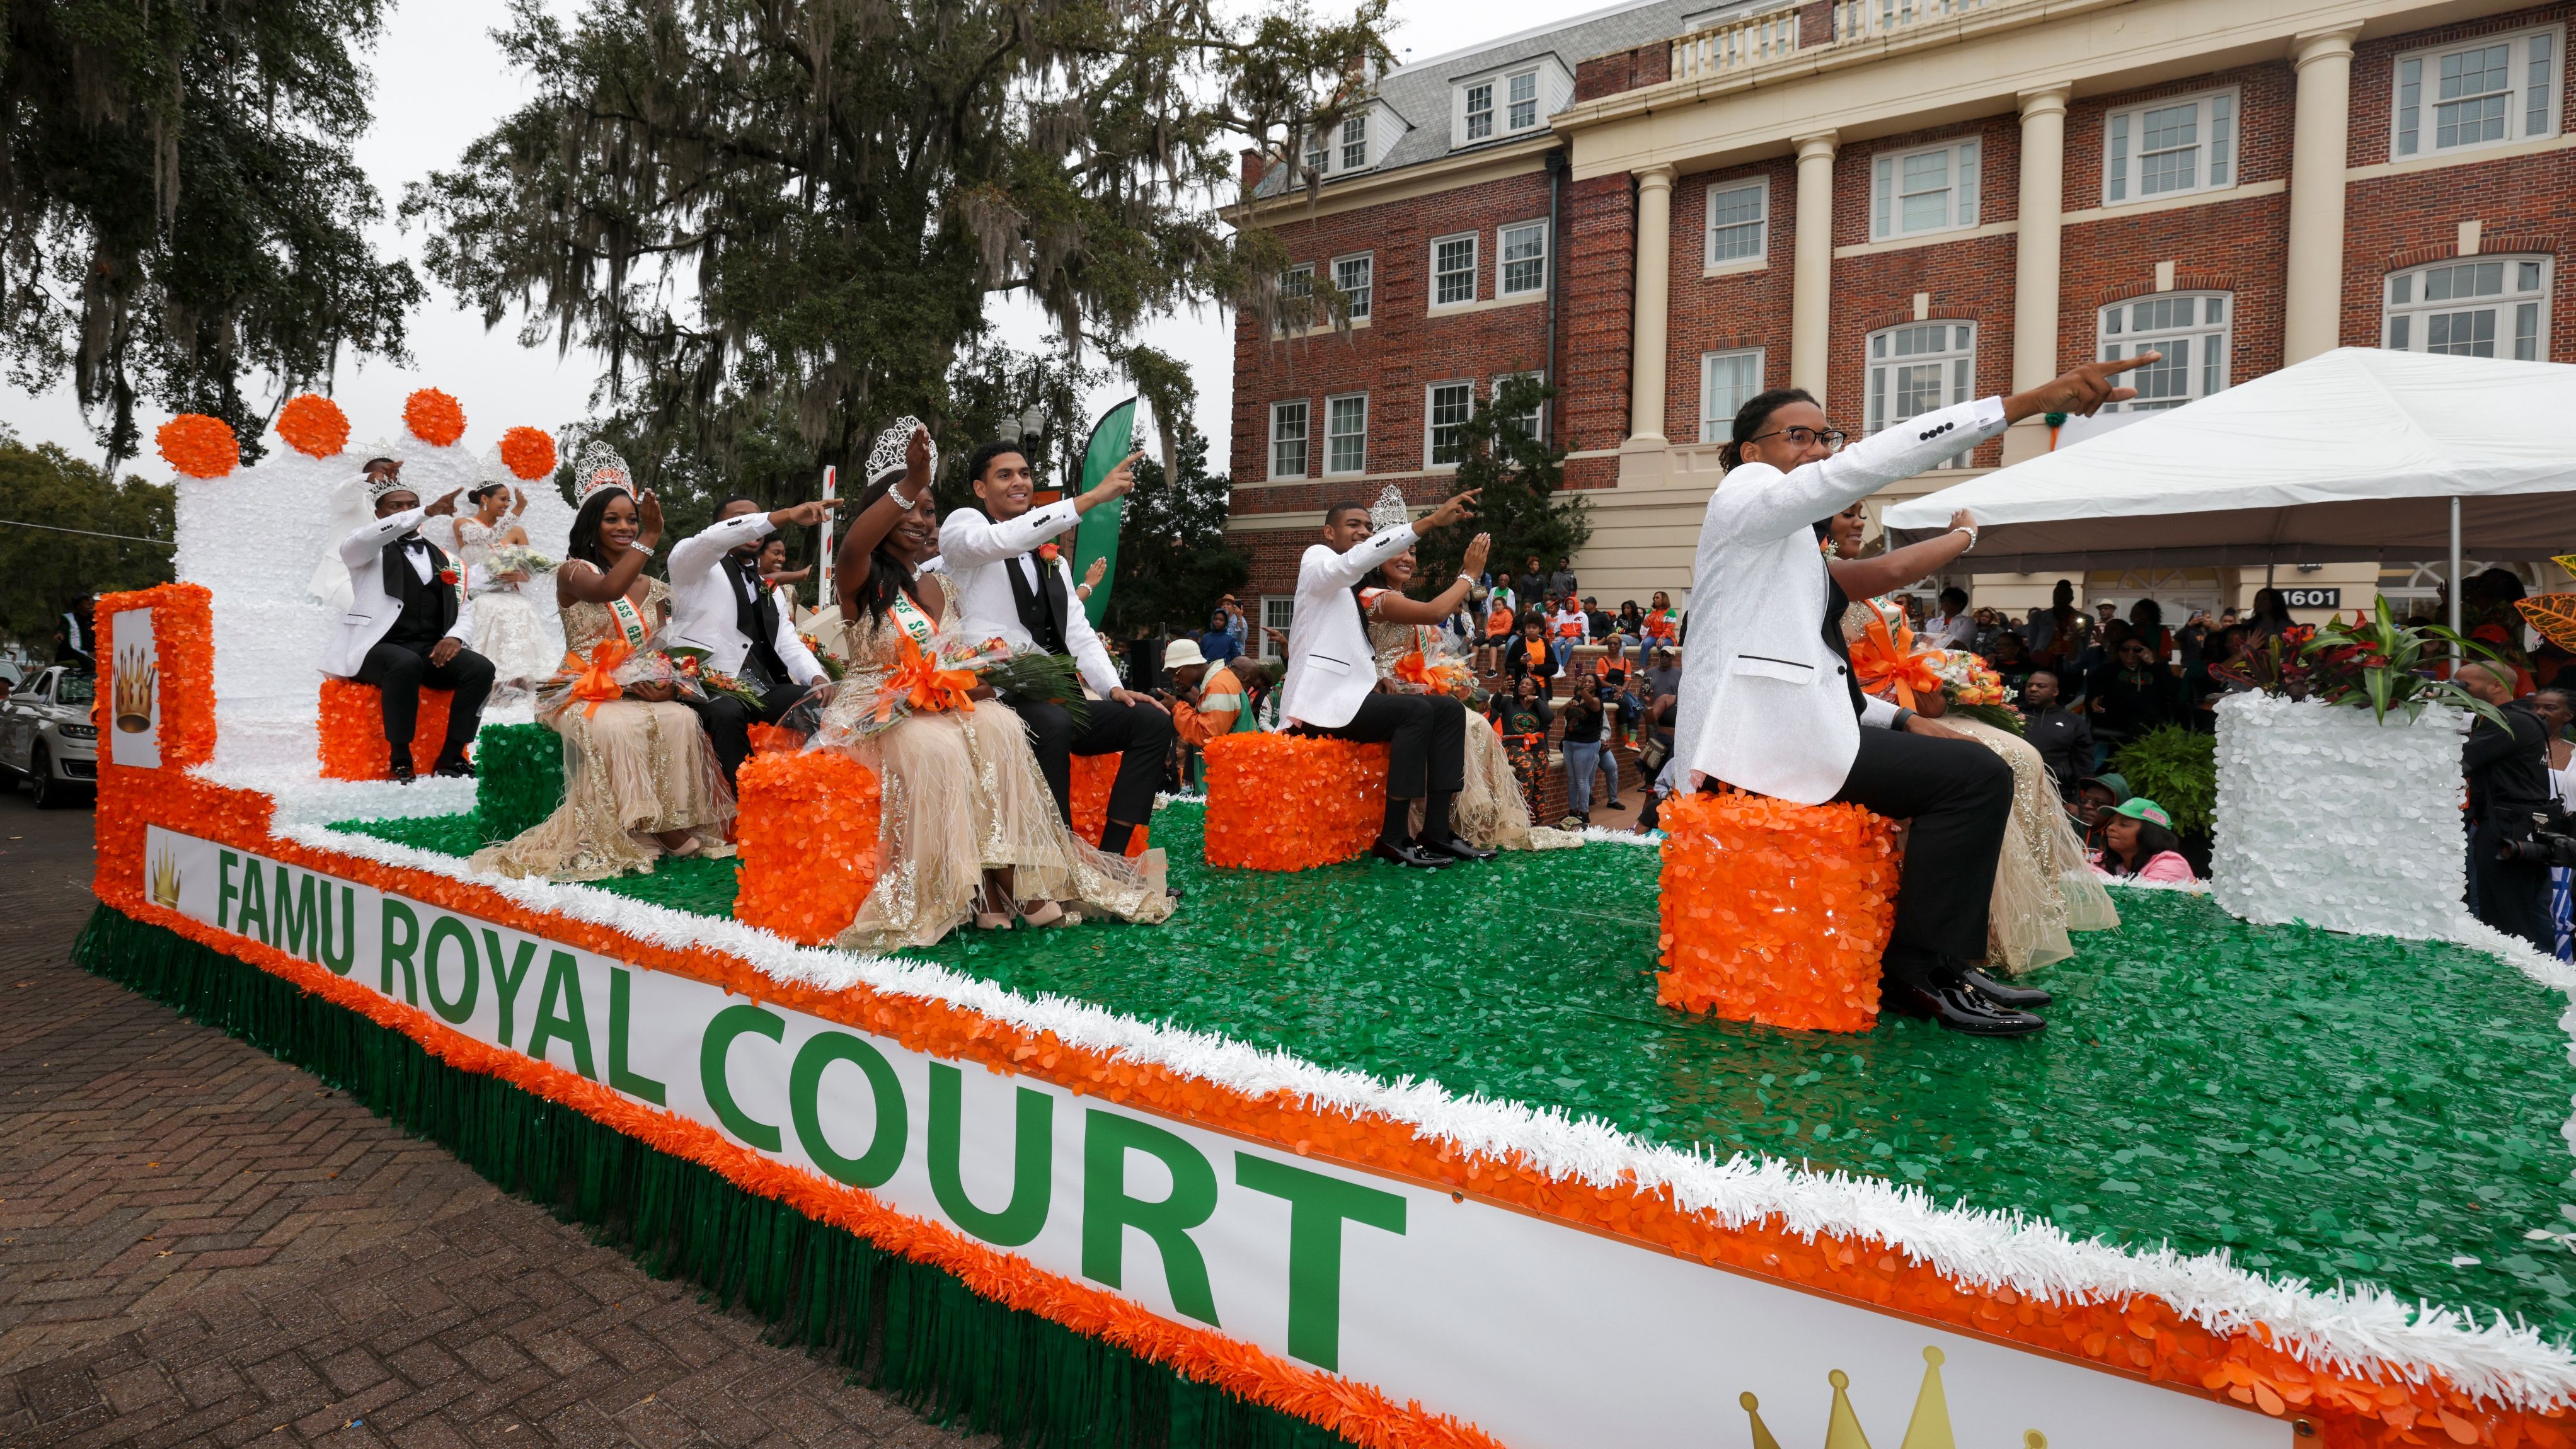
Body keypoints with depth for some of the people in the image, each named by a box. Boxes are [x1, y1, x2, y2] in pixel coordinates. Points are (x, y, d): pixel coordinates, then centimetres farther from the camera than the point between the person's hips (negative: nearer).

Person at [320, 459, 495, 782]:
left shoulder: (446, 560, 22)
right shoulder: (368, 552, 9)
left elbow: (466, 611, 17)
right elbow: (364, 538, -17)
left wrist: (455, 636, -8)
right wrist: (429, 512, -28)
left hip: (432, 650, 4)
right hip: (379, 647, -4)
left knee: (481, 668, -25)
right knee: (406, 664, -38)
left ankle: (450, 758, -18)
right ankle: (401, 762, -27)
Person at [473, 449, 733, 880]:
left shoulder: (653, 588, 16)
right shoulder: (573, 572, 2)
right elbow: (608, 590, -23)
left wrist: (667, 687, -12)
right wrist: (650, 539, -20)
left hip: (639, 695, 4)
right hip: (586, 695, -4)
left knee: (680, 719, -30)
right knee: (619, 727, -37)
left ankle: (675, 822, -27)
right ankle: (652, 827, -29)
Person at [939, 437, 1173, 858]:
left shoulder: (1051, 558, 25)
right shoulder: (961, 525, 6)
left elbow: (1078, 632, 18)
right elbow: (1005, 539, -19)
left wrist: (1113, 688, -1)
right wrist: (1094, 495, -24)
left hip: (1052, 701, 7)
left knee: (1152, 720, -11)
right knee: (1053, 722, -38)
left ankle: (1109, 860, -15)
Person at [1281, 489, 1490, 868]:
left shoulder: (1356, 587, 25)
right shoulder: (1318, 562, -1)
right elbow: (1363, 556, -24)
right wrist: (1433, 520, -31)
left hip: (1351, 693, 9)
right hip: (1321, 699, -9)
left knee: (1449, 709, -4)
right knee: (1417, 711, -27)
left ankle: (1436, 831, -11)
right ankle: (1394, 837, -25)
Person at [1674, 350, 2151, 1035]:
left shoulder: (1792, 539, 25)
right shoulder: (1749, 495, -4)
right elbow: (1872, 462, -19)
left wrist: (1901, 718, 8)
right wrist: (2027, 402, -24)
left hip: (1783, 725, 10)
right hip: (1759, 735, -10)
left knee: (1960, 771, 14)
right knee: (1976, 773, -14)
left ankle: (1941, 964, 14)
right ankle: (1921, 975, -7)